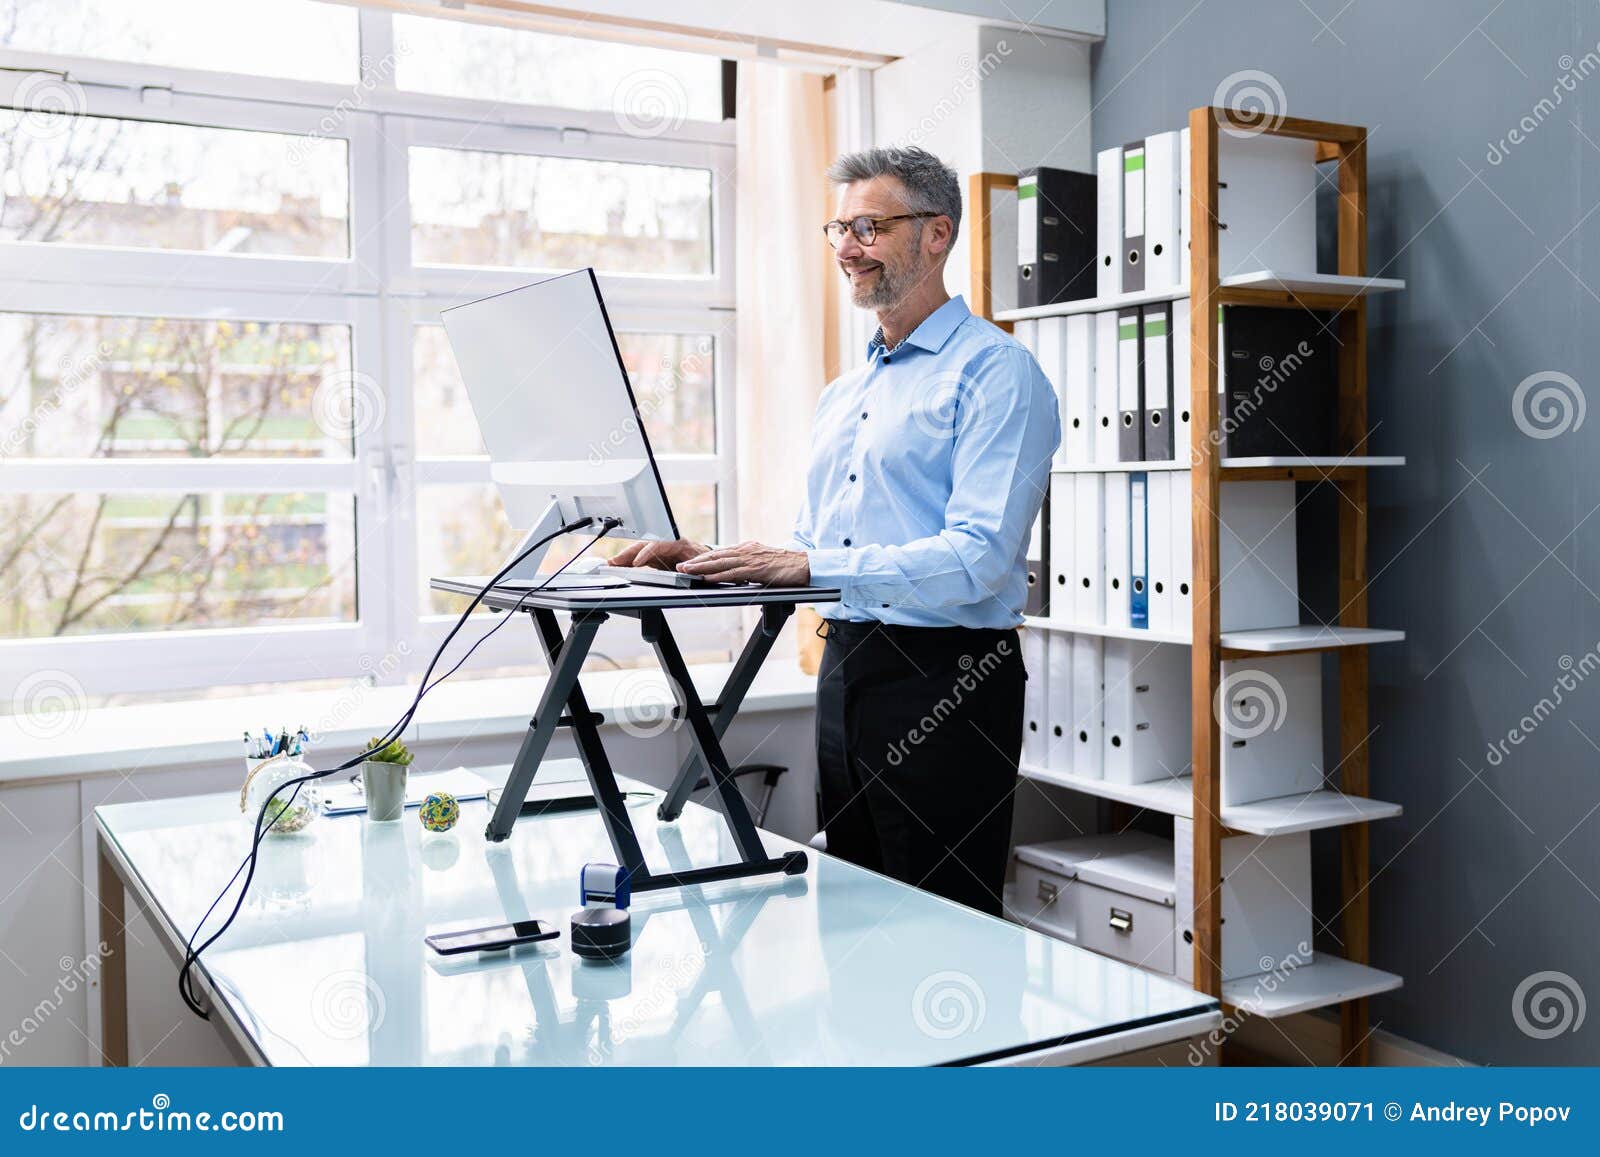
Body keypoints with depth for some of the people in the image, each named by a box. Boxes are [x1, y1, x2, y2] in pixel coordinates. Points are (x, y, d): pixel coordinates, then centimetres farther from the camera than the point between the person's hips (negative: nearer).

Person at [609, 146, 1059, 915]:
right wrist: (715, 562, 2)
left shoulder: (995, 371, -9)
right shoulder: (843, 393, 19)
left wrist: (814, 567, -26)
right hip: (845, 670, 8)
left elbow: (979, 555, -20)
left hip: (944, 676, -8)